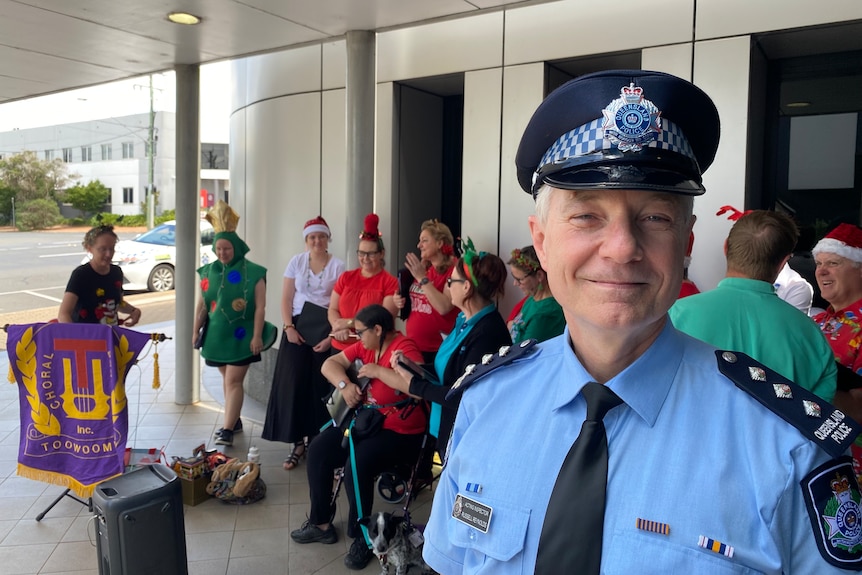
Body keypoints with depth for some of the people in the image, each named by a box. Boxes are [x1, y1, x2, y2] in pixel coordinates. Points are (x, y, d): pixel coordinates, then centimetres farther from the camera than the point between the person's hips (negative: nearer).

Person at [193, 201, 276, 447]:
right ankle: (235, 420, 30)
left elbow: (260, 307, -11)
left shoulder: (253, 273, -9)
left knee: (233, 380, -8)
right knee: (227, 379, 16)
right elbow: (202, 305, 10)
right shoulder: (208, 271, 5)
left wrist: (257, 336, -15)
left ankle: (228, 429, -8)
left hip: (241, 336, -5)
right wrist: (196, 331, 6)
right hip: (217, 334, 5)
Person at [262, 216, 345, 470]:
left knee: (320, 387, 0)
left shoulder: (338, 266, -1)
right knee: (293, 385, -1)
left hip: (325, 330, -2)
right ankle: (298, 442, 9)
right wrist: (288, 327, -6)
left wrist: (332, 336, -12)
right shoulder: (296, 261, 7)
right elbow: (286, 298, 7)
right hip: (298, 327, 2)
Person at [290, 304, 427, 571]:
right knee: (317, 450, -1)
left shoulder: (405, 348, -19)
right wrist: (345, 385, -12)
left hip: (400, 432, -9)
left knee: (357, 465, -27)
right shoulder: (365, 347, 7)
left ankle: (361, 536, -3)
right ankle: (321, 523, 14)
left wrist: (378, 371, -25)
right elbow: (330, 364, 10)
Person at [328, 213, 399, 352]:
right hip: (341, 347, 4)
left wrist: (349, 322, -14)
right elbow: (332, 310, 7)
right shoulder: (345, 277, 10)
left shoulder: (390, 282, -4)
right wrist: (340, 328, -14)